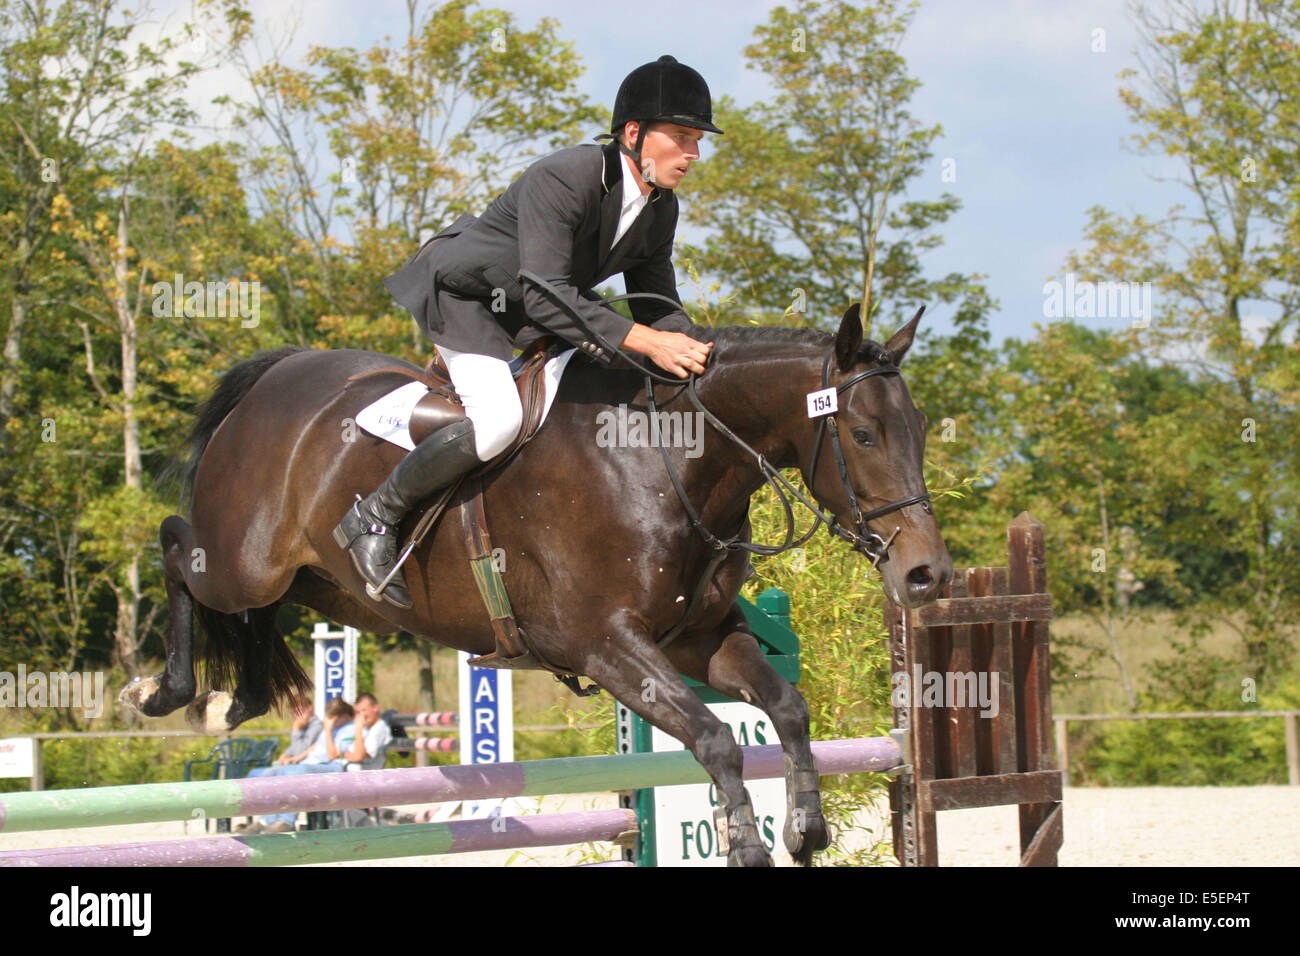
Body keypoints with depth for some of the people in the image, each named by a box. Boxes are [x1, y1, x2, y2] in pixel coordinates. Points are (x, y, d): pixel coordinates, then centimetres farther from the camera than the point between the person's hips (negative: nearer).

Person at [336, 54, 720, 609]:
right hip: (463, 295, -9)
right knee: (497, 418, -31)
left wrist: (694, 352, -20)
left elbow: (659, 306, 2)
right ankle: (373, 518, -15)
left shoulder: (661, 209, -6)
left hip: (532, 324, 9)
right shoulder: (560, 179, -31)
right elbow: (546, 297, -39)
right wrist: (646, 342, -45)